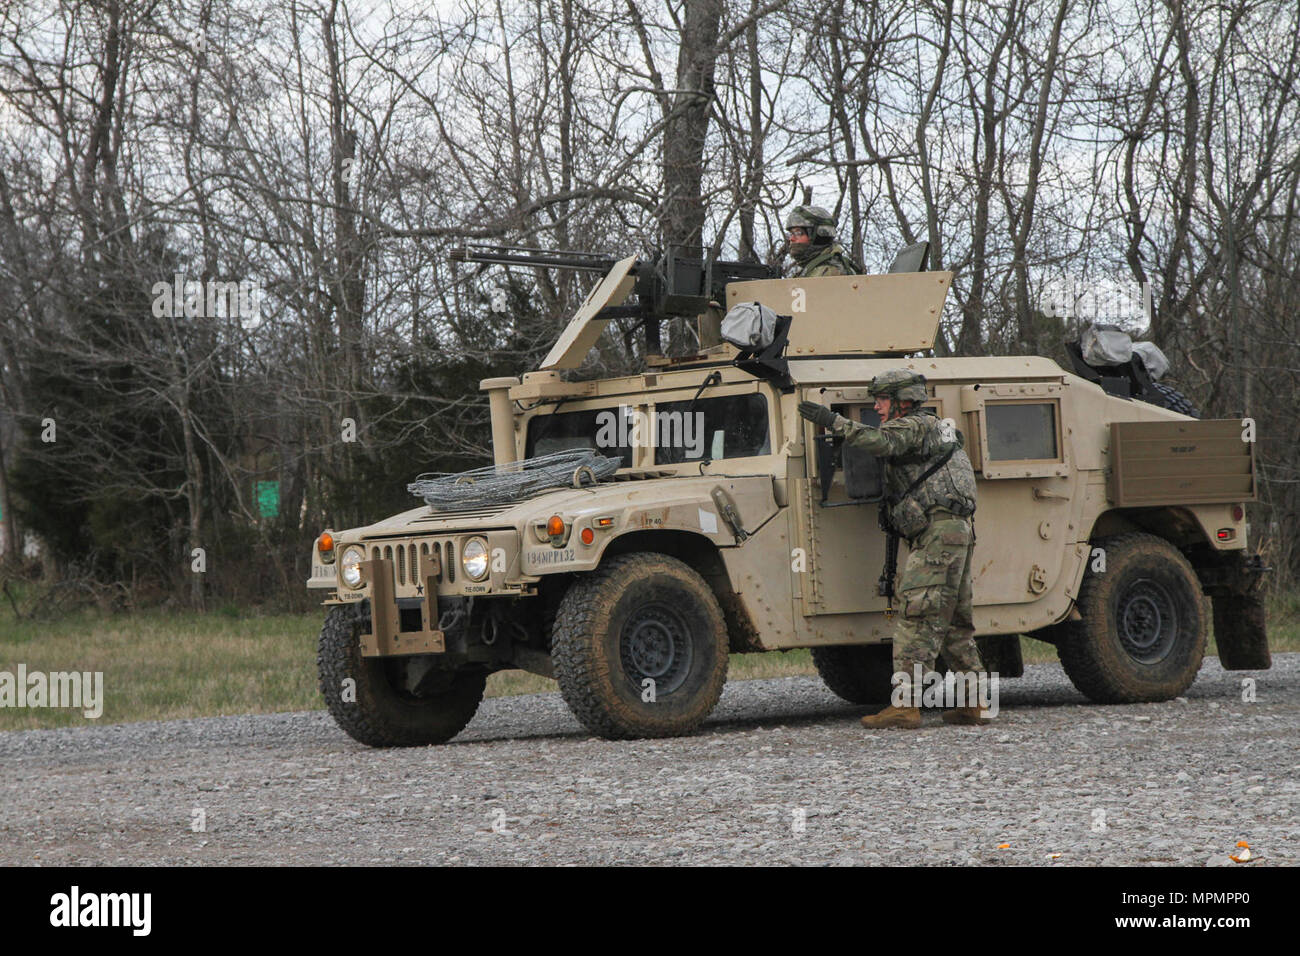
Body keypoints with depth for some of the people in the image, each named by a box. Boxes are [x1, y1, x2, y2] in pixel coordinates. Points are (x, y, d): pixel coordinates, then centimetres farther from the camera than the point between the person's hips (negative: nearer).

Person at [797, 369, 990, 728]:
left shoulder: (913, 426, -7)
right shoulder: (937, 427, 25)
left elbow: (882, 442, -27)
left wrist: (834, 422, -27)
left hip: (938, 532, -11)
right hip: (960, 530, 11)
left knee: (918, 619, -14)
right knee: (952, 622, 15)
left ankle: (905, 705, -19)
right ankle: (974, 702, 16)